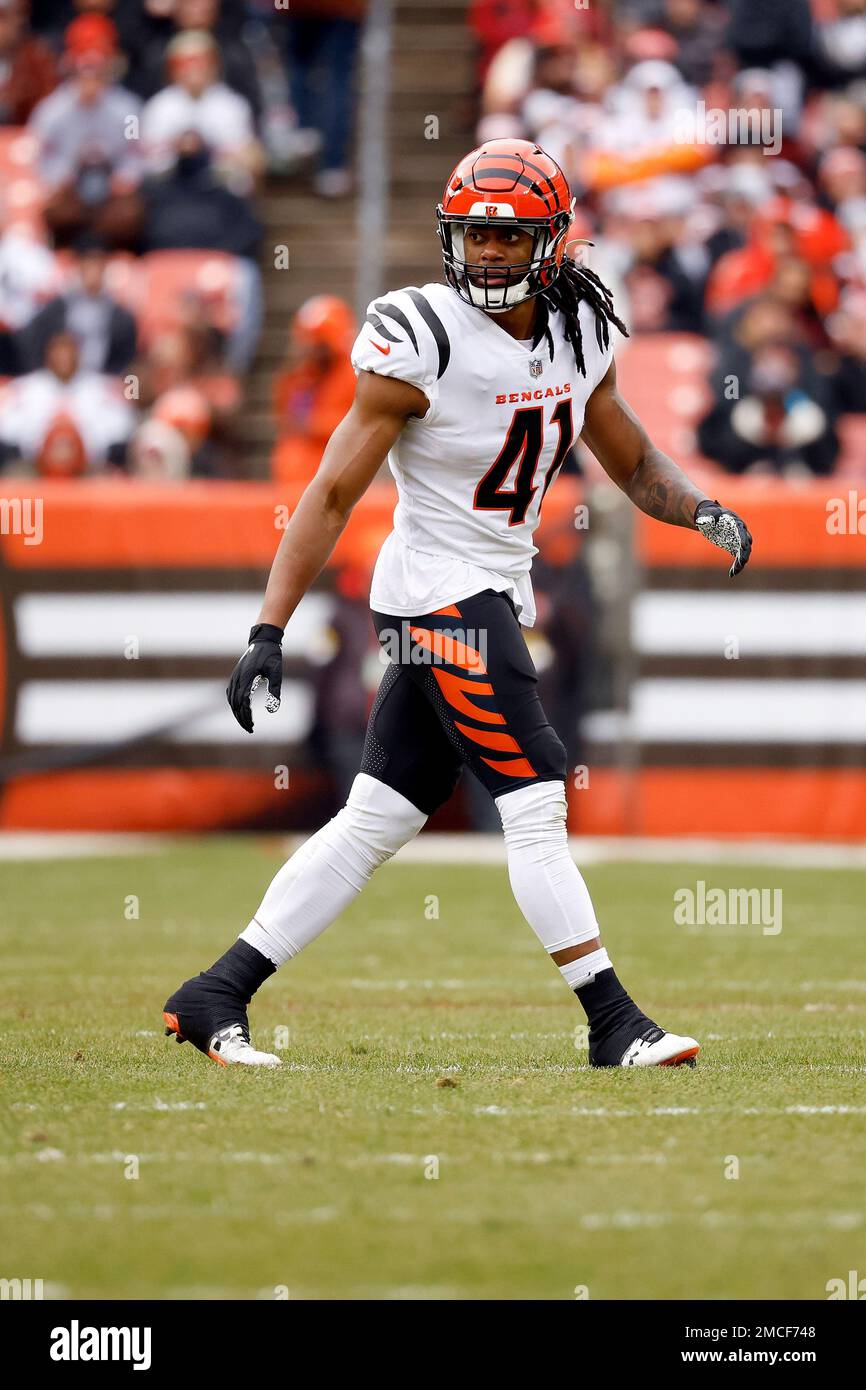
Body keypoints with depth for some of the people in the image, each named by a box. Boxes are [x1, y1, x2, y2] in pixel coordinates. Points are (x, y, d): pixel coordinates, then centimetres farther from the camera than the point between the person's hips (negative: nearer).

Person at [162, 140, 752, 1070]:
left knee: (374, 823, 9)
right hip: (441, 597, -8)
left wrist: (704, 512, -3)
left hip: (498, 596, 8)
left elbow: (631, 461, 18)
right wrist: (268, 632, -19)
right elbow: (333, 493, -15)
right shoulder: (420, 341, -16)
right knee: (537, 810, -12)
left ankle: (215, 998, 14)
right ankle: (614, 1026, -8)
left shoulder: (580, 333, 5)